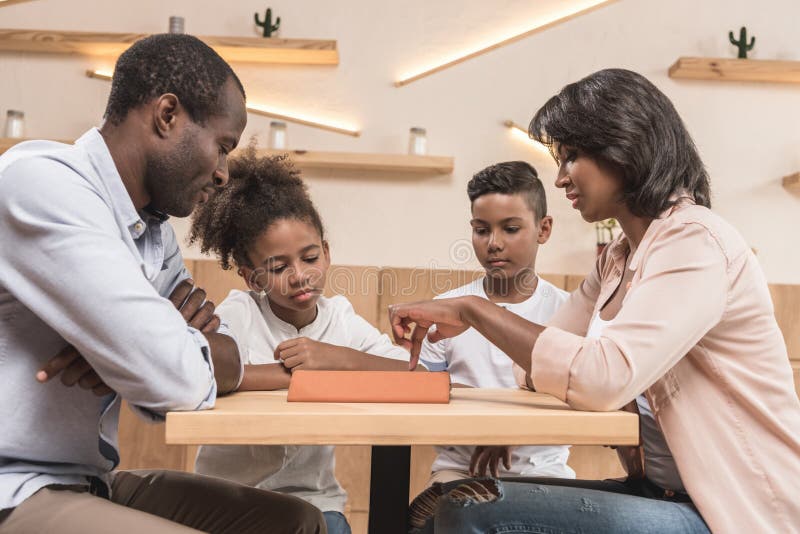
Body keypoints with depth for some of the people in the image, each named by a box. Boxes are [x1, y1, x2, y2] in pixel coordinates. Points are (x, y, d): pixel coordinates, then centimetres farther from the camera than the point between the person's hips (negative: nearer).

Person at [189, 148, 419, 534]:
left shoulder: (340, 317, -2)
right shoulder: (240, 313, -10)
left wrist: (339, 358, -23)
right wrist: (301, 371, -23)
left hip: (313, 496, 3)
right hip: (231, 498, -2)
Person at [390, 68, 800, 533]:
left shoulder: (695, 242, -18)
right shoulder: (617, 259, 10)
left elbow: (604, 376, -31)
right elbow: (548, 359, 10)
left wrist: (473, 311, -22)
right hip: (671, 490, 8)